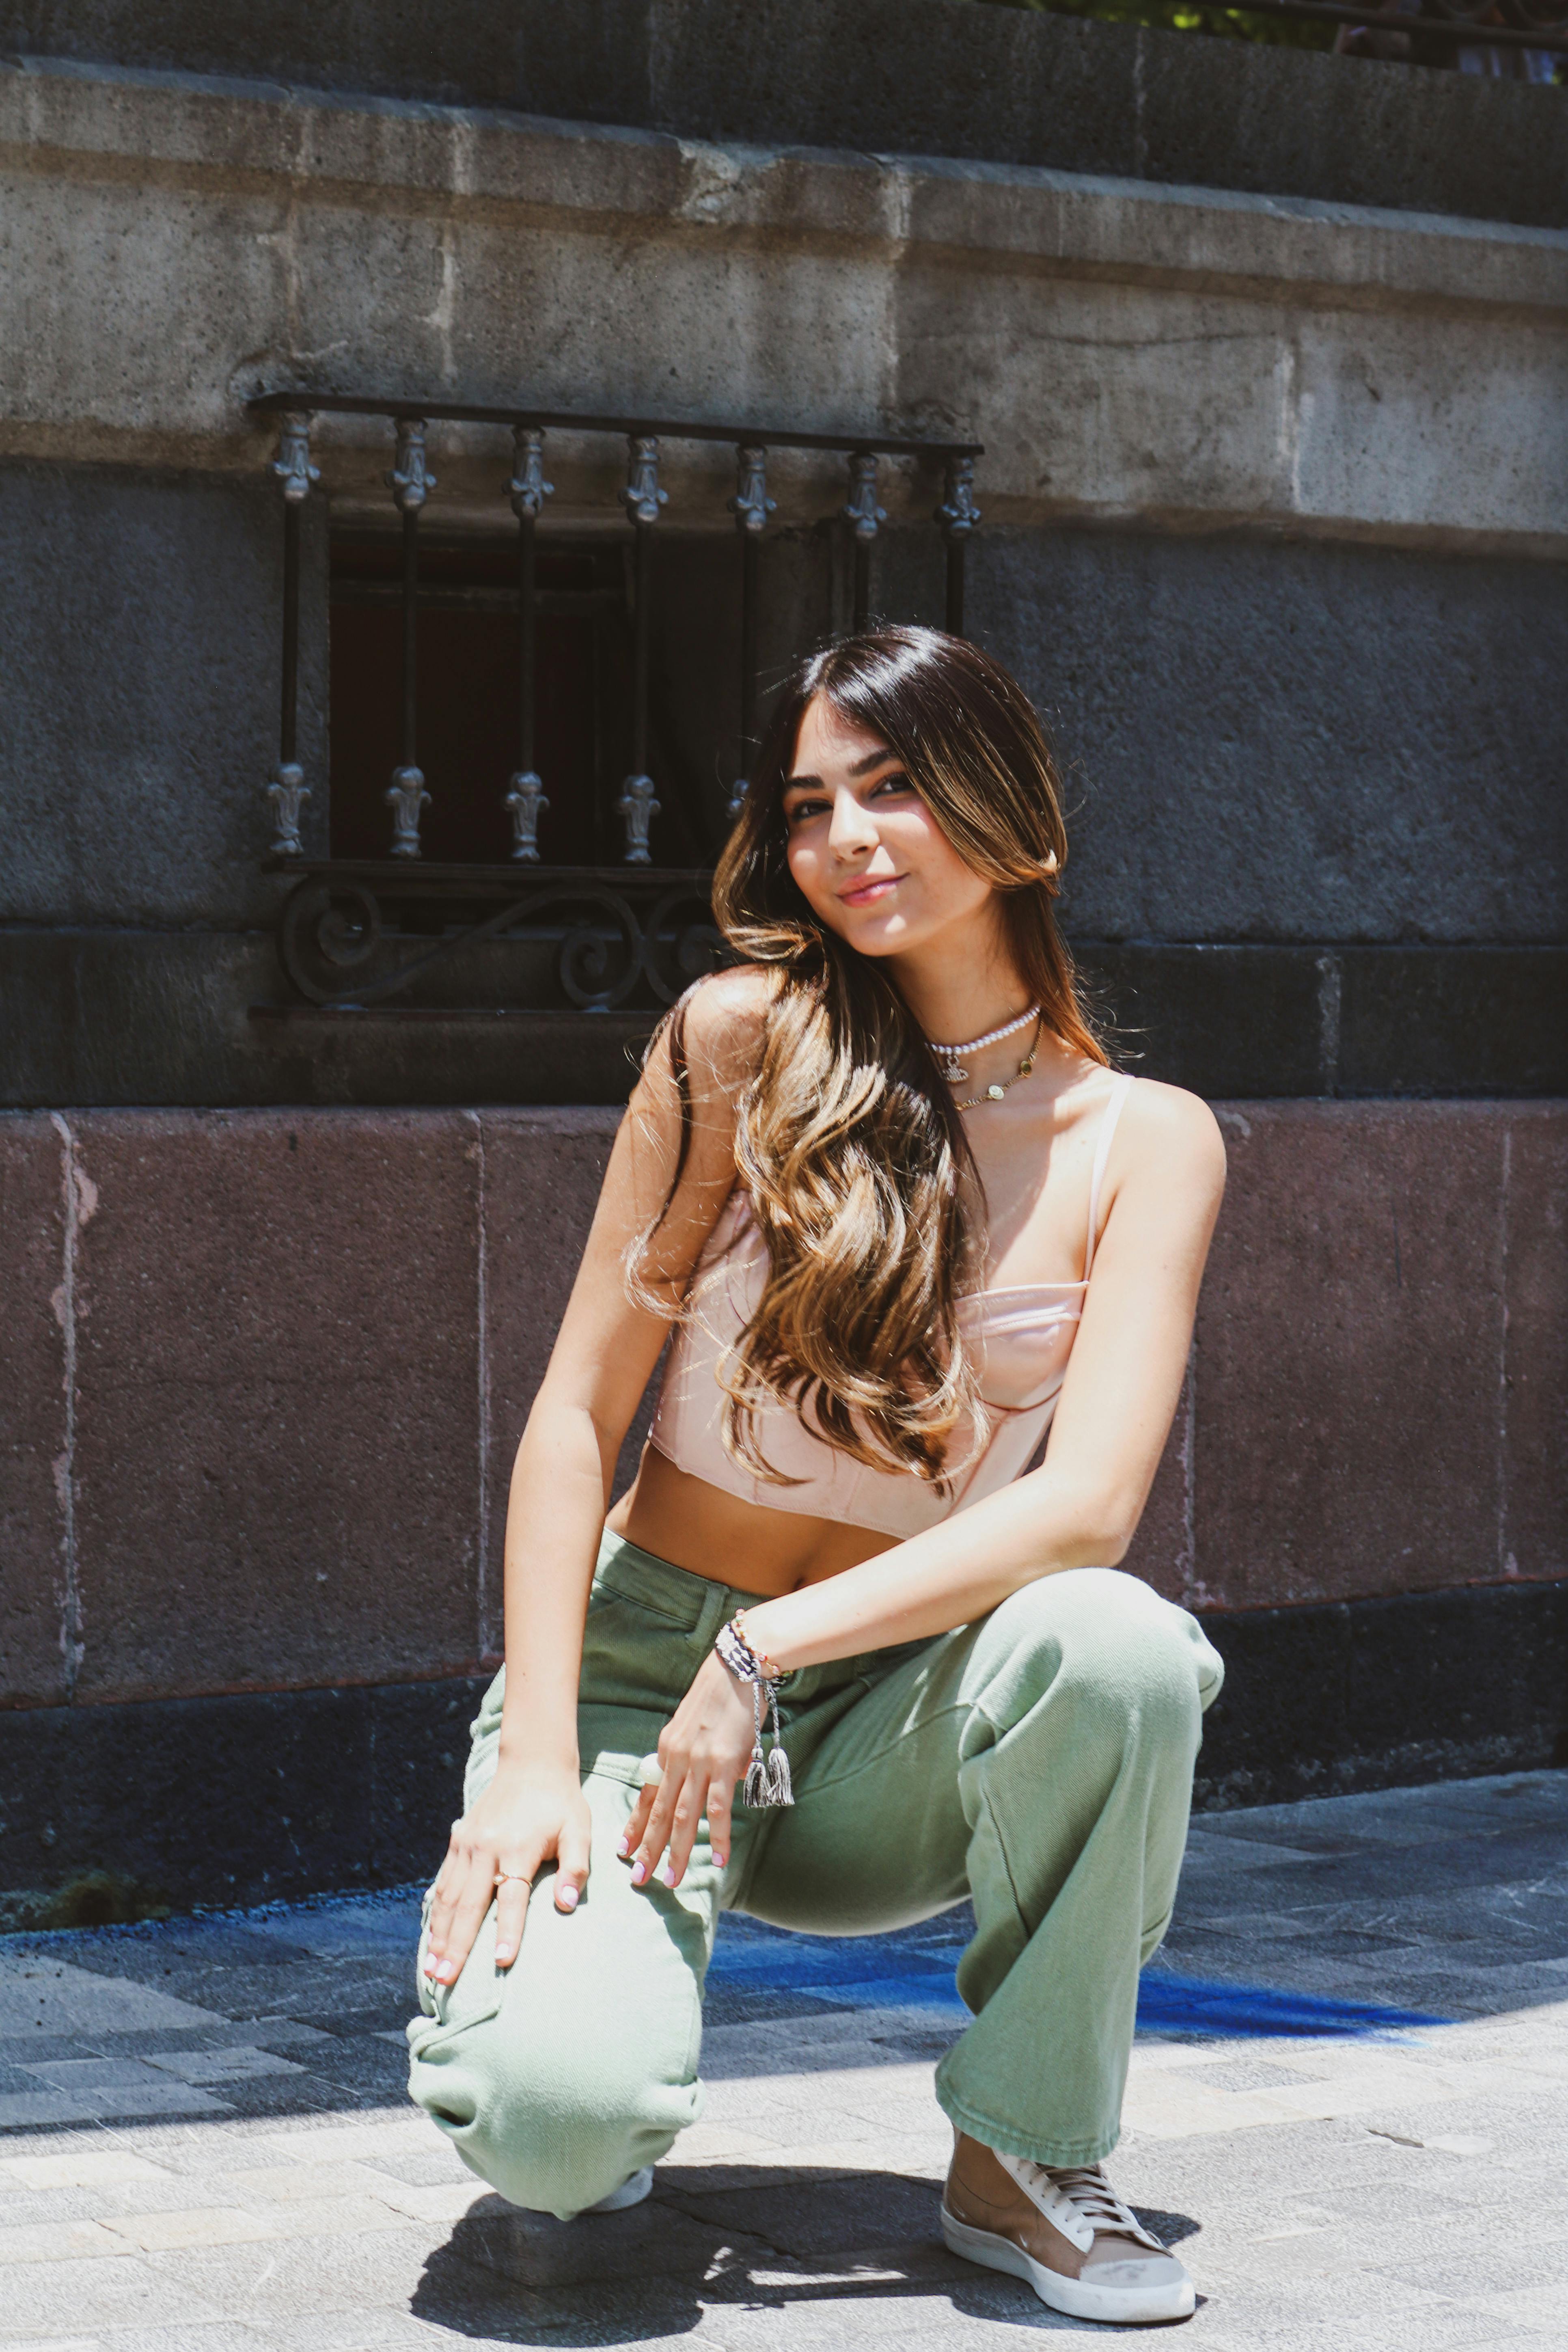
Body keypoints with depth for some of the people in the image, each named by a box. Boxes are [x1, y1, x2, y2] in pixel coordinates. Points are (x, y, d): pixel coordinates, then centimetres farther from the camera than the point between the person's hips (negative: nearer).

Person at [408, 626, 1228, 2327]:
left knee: (1115, 1643, -33)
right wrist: (536, 1755, -16)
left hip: (889, 1735, 2)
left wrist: (766, 1648, -25)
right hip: (641, 1673, -2)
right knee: (555, 2119, -30)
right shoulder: (745, 1041, -6)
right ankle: (561, 1979, 9)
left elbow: (1087, 1503, -16)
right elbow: (577, 1414, -6)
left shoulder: (1146, 1142, -3)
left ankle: (1022, 2158, -10)